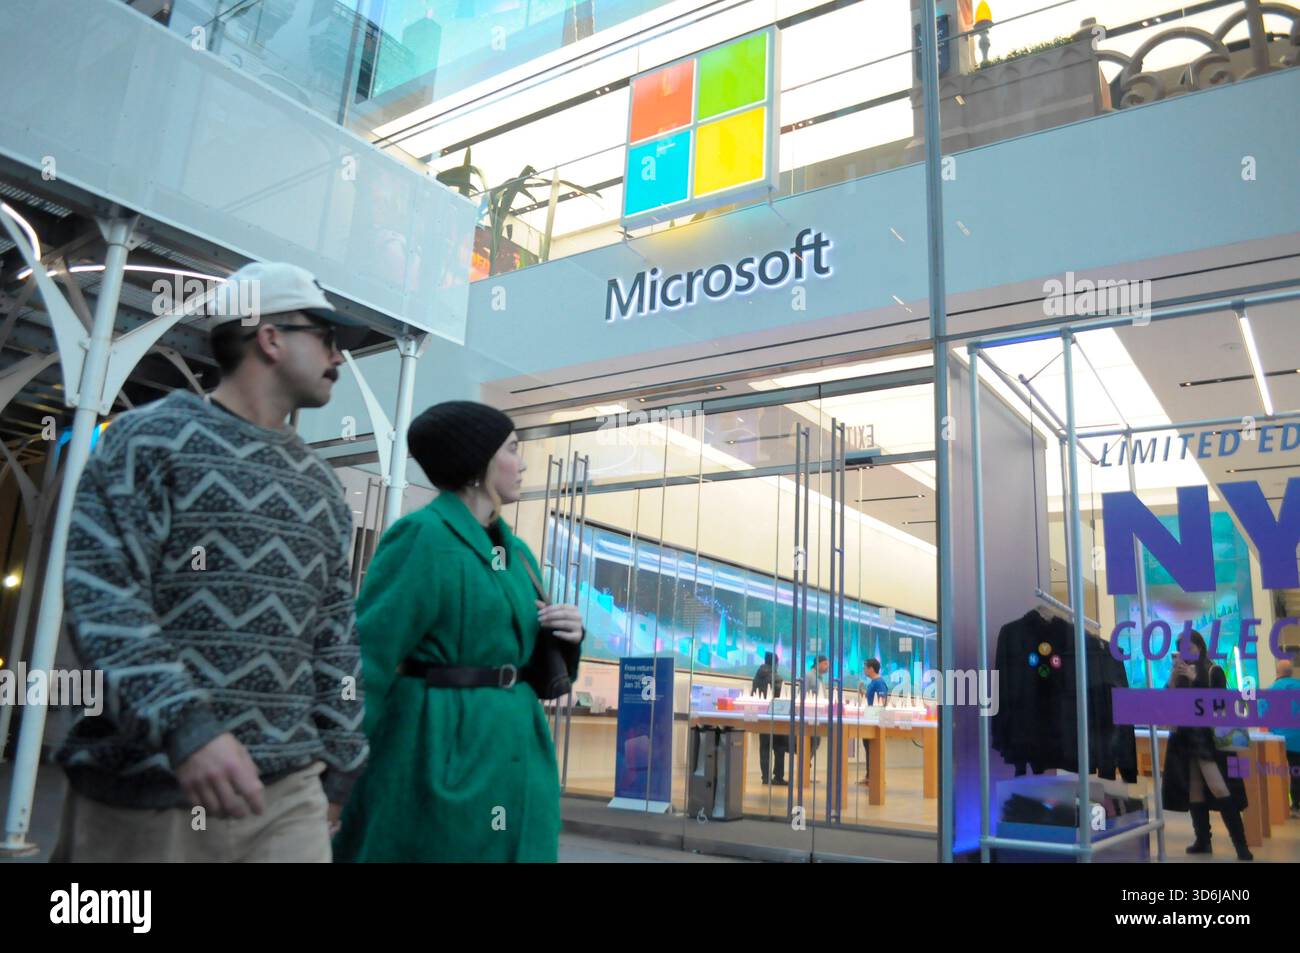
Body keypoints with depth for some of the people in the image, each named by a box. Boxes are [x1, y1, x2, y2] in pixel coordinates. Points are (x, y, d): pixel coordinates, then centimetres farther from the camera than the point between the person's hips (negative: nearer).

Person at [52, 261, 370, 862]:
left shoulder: (321, 487, 15)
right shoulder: (151, 438, -1)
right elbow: (100, 596, -12)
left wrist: (339, 763, 14)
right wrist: (184, 726, -23)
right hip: (142, 791, -4)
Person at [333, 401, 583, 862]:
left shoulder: (516, 552, 12)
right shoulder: (422, 535, -12)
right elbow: (368, 653, -15)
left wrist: (568, 634, -3)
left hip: (510, 752, 8)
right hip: (436, 749, -7)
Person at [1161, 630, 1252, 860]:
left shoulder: (1214, 671, -1)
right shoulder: (1179, 675, 10)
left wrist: (1195, 679, -15)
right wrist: (1173, 676, -7)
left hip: (1208, 736, -4)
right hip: (1185, 737, 4)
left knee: (1218, 788, -12)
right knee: (1194, 790, 7)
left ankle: (1241, 845, -8)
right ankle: (1203, 841, 14)